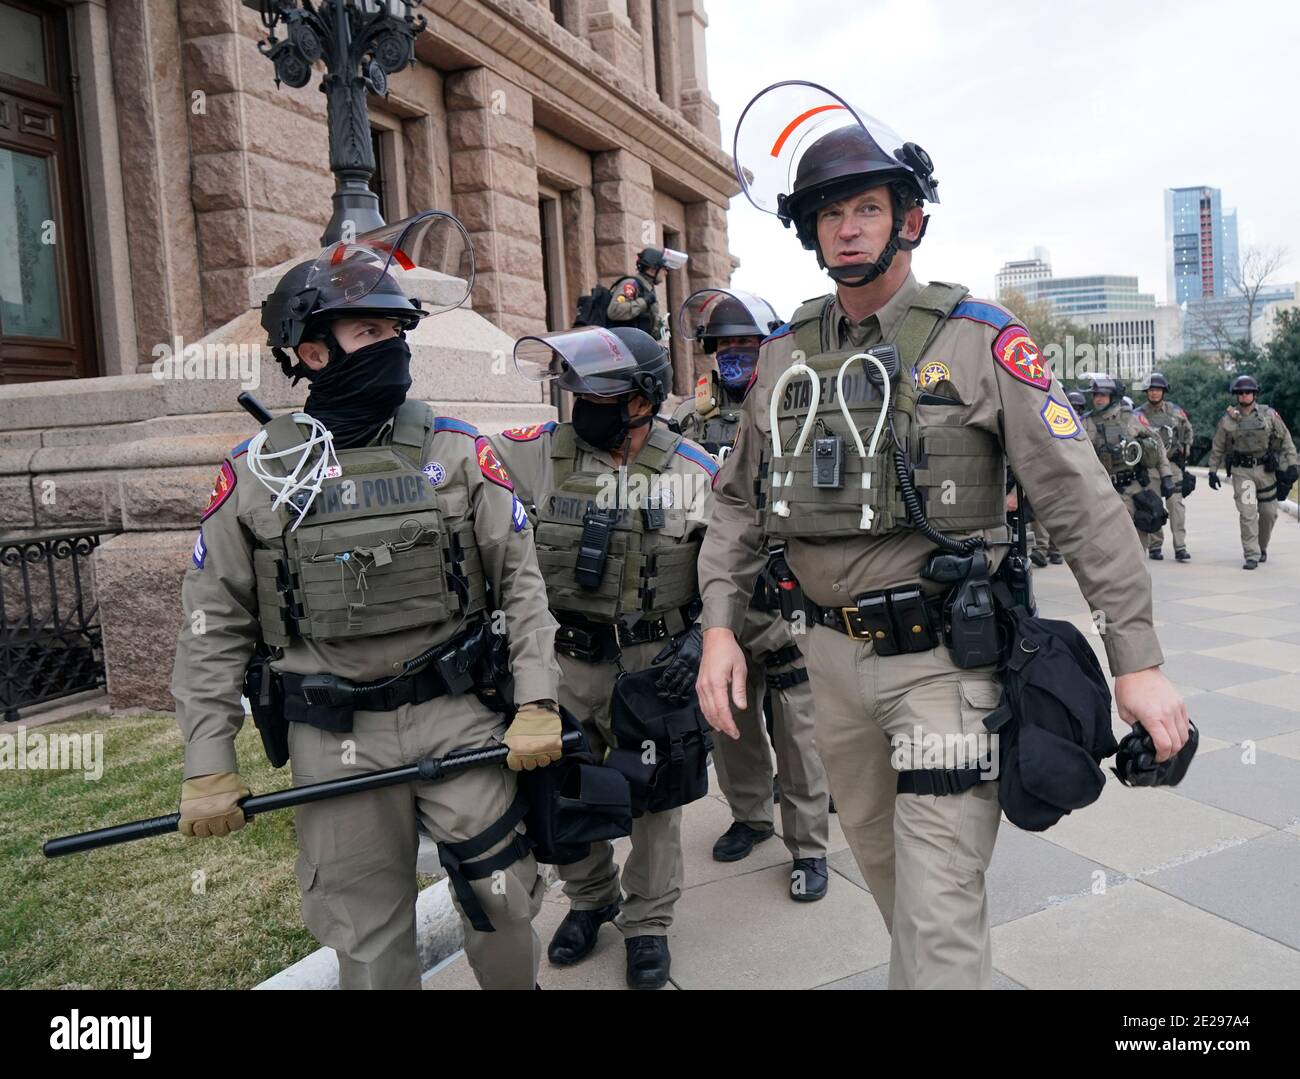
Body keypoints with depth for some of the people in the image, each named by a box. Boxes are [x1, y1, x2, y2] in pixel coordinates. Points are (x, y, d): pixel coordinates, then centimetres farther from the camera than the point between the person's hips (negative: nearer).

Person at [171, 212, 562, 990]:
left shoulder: (457, 451, -2)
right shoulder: (255, 474, -3)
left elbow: (521, 580, -1)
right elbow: (215, 627, 1)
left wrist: (538, 705, -8)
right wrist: (209, 767, -3)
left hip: (455, 714, 1)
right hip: (334, 739, 0)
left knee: (503, 898, 9)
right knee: (368, 938, 12)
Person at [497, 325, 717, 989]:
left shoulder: (696, 472, -4)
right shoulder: (540, 452, -6)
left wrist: (703, 635, -7)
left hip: (657, 661, -1)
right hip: (566, 660, 2)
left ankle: (647, 922, 32)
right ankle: (590, 898, 42)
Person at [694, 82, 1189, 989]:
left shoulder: (980, 343, -8)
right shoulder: (785, 356, 6)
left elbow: (1082, 501, -9)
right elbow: (740, 501, 11)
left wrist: (1139, 659, -12)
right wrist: (720, 626, 1)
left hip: (944, 658, -4)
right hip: (833, 653, 5)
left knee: (942, 915, -2)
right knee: (885, 869, 22)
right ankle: (915, 970, 46)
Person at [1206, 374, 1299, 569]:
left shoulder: (1269, 414, 1)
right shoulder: (1227, 420, 0)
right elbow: (1217, 448, 7)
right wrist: (1213, 471, 5)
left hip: (1266, 469, 2)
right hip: (1241, 471, -2)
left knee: (1269, 512, 10)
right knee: (1247, 513, -10)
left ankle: (1262, 547, 33)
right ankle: (1251, 556, -7)